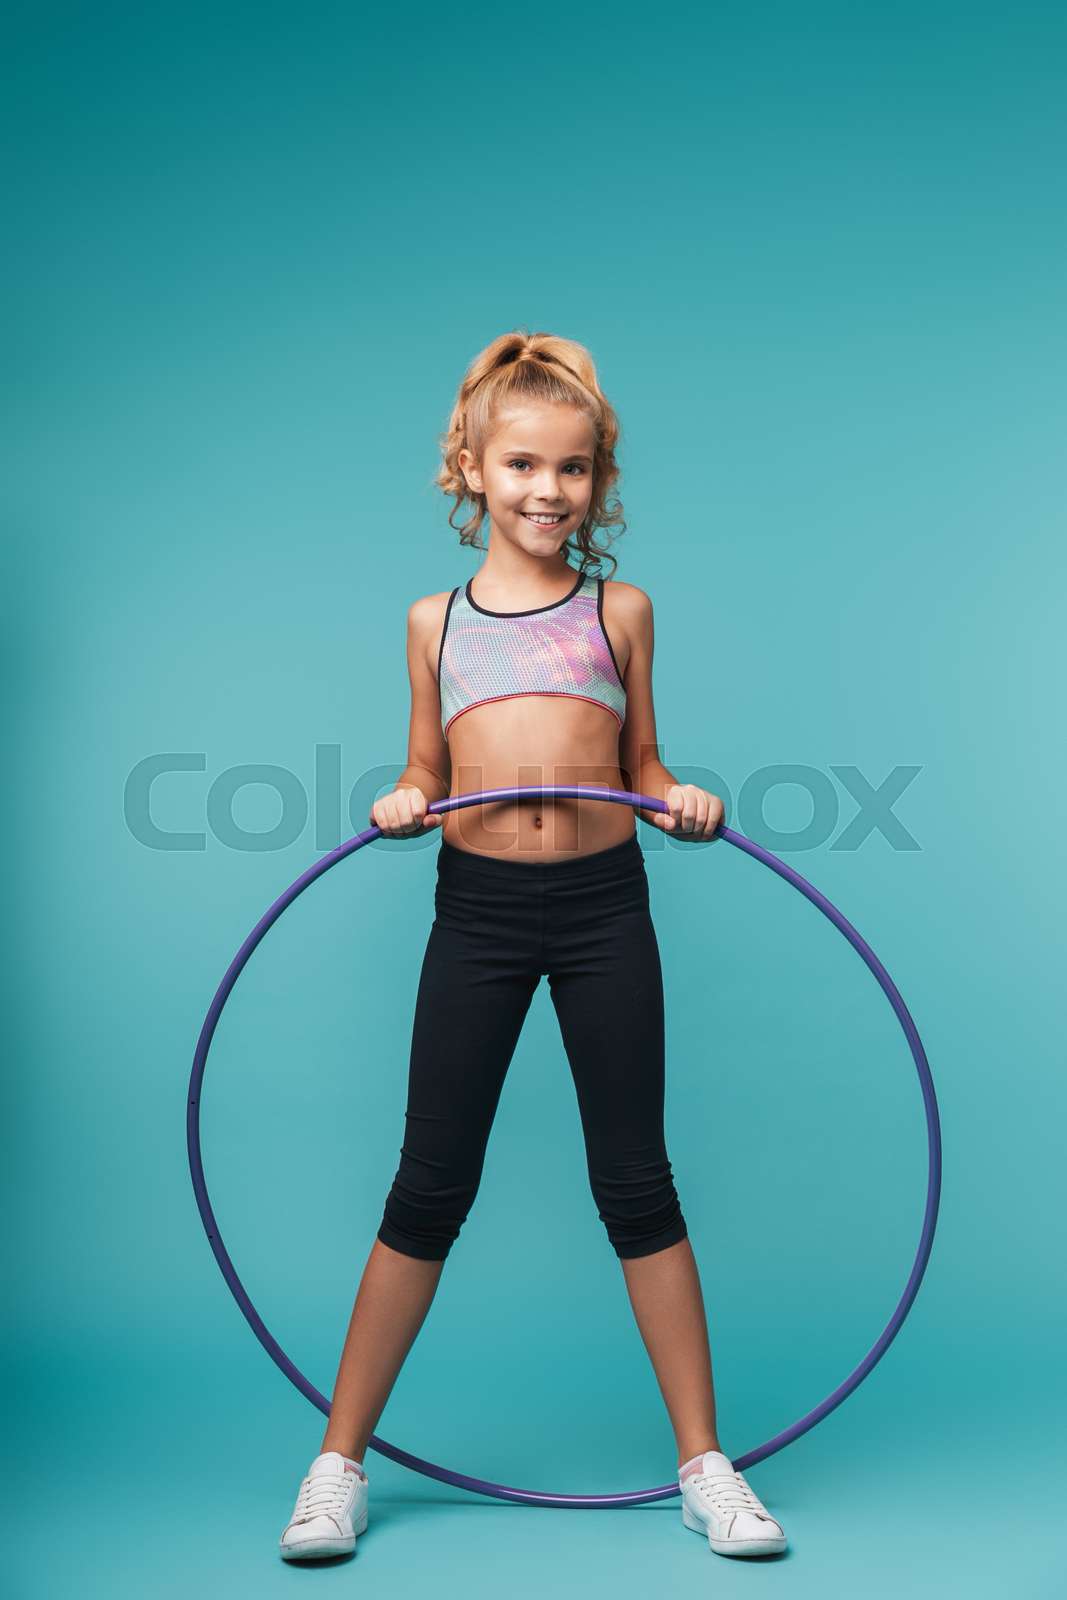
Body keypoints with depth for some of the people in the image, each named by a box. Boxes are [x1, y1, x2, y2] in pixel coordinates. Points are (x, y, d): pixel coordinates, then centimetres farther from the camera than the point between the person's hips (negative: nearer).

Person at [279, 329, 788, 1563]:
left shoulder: (620, 610, 8)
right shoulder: (434, 620, 9)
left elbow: (640, 764, 12)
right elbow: (427, 772, 14)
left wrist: (679, 801, -8)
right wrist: (404, 803, -8)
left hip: (603, 906, 0)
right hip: (478, 908, 0)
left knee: (635, 1183, 6)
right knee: (429, 1188, 5)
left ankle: (704, 1464, 21)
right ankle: (340, 1462, 21)